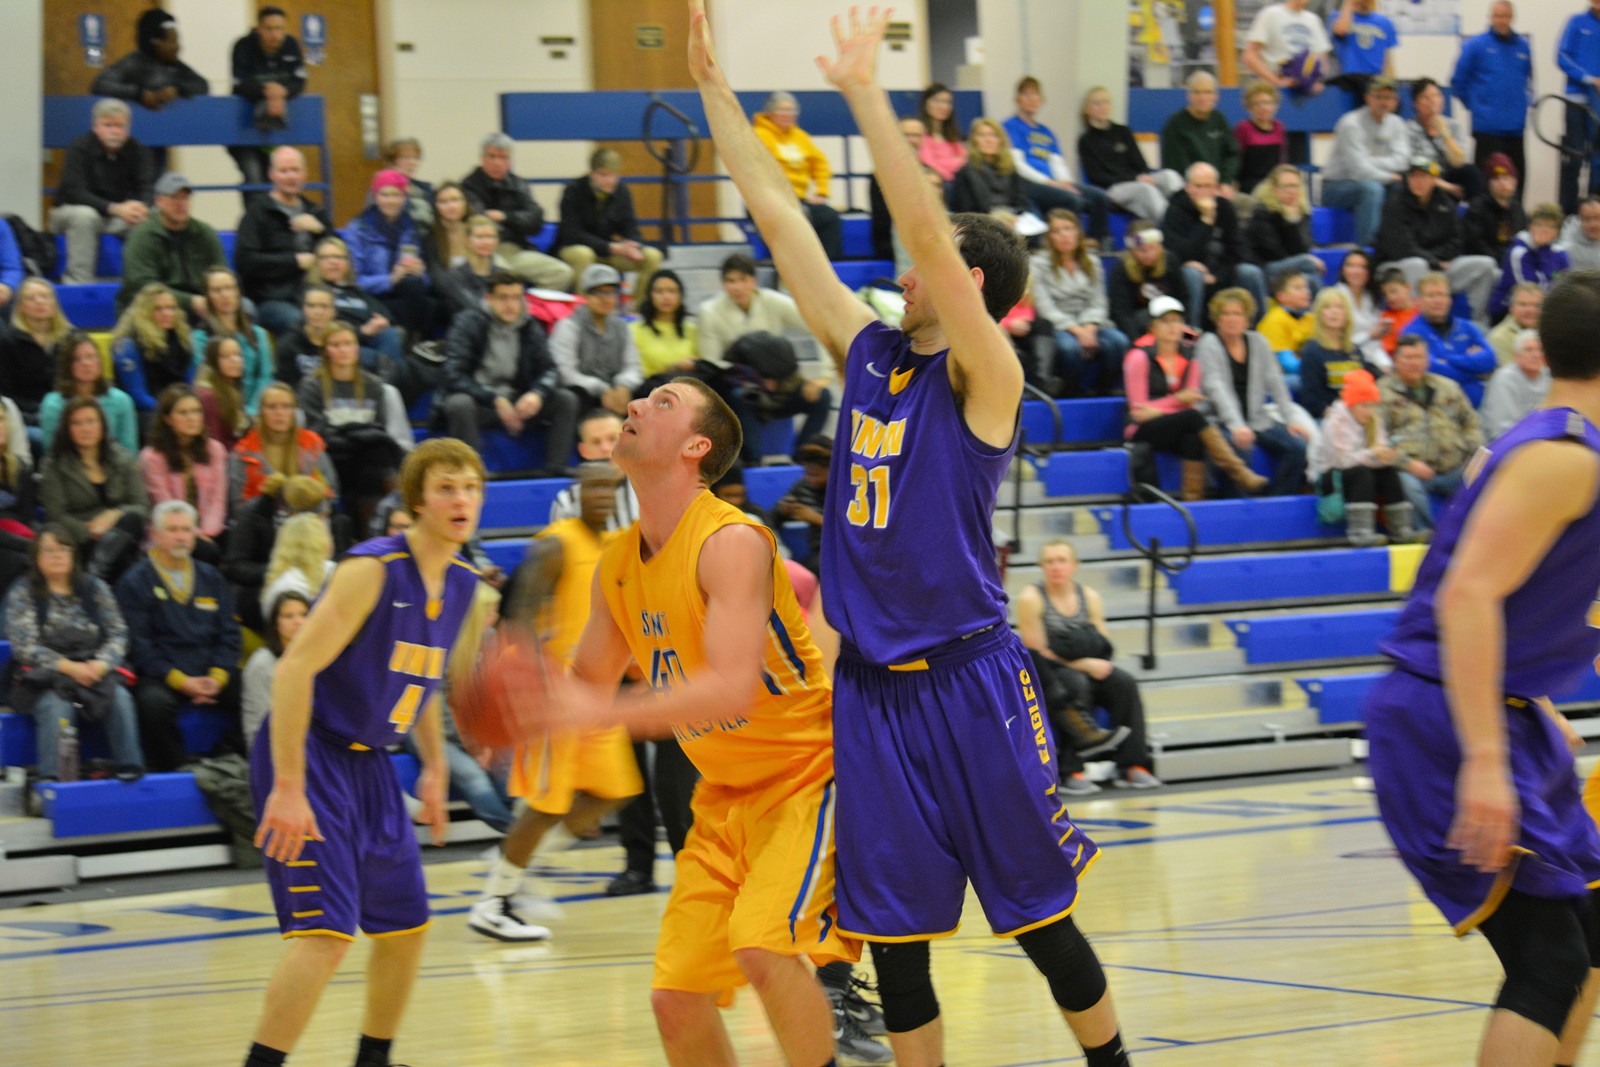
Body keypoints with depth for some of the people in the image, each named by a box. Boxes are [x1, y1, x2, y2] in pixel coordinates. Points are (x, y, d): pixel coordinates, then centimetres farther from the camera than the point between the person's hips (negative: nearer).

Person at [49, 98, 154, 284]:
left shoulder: (137, 151, -3)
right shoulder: (78, 150, -15)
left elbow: (148, 188, -12)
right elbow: (74, 192, -24)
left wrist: (142, 207, -38)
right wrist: (115, 209, -38)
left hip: (120, 215, 3)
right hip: (72, 212, -3)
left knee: (150, 220, -24)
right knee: (84, 215, -38)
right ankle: (78, 281, -36)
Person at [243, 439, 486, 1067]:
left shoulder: (462, 584, 6)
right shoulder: (373, 569, -20)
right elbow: (295, 669, -24)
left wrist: (434, 767, 21)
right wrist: (288, 789, -28)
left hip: (367, 764, 9)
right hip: (309, 755, -9)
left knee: (407, 925, 14)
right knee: (328, 931, -18)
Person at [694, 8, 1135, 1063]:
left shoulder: (985, 374, -8)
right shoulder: (871, 351, 10)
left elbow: (925, 230, -21)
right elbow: (780, 221, 11)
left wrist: (867, 94, -22)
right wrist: (714, 87, 10)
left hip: (969, 682, -6)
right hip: (871, 688, 6)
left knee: (1038, 915, 2)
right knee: (892, 934, 5)